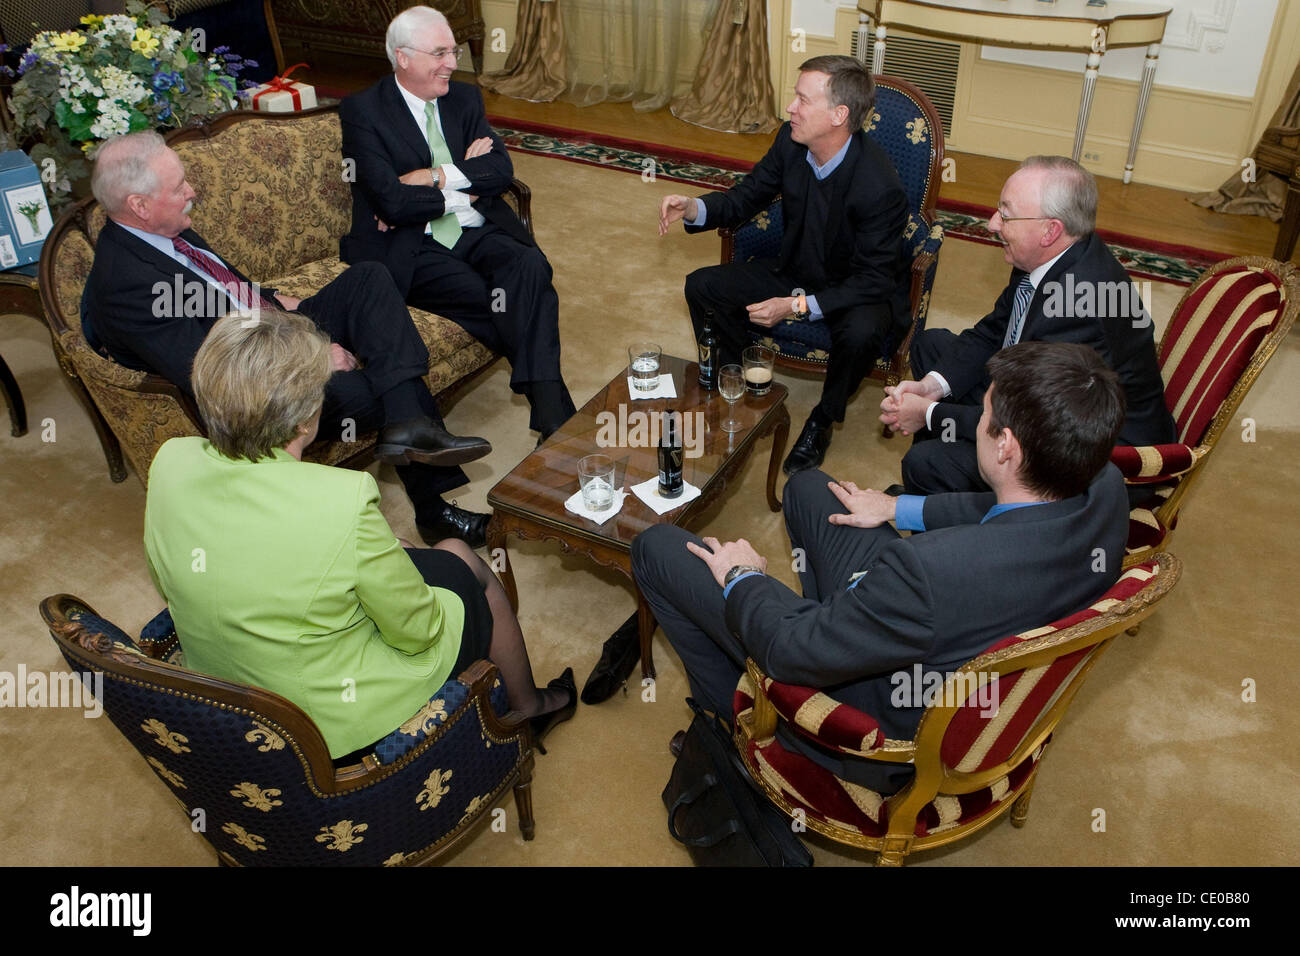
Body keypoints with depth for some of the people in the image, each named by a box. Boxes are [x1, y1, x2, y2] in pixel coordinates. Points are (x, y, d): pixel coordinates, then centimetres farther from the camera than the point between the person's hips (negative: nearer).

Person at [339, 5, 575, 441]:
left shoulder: (464, 99, 14)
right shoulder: (362, 110, -2)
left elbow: (502, 170, 1)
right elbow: (394, 202, -14)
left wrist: (436, 177, -12)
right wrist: (468, 187, -6)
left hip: (476, 233, 4)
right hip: (411, 249, -4)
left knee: (530, 267, -28)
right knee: (501, 300, -29)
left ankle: (551, 417, -34)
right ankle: (550, 404, -18)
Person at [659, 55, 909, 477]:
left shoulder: (880, 187, -30)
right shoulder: (791, 141, -13)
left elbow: (874, 280, -25)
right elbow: (747, 196, 1)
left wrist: (798, 305, -33)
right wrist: (694, 209, -19)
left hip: (860, 288, -6)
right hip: (796, 271, 6)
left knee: (861, 332, -39)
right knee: (702, 287, -8)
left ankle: (822, 420, -7)